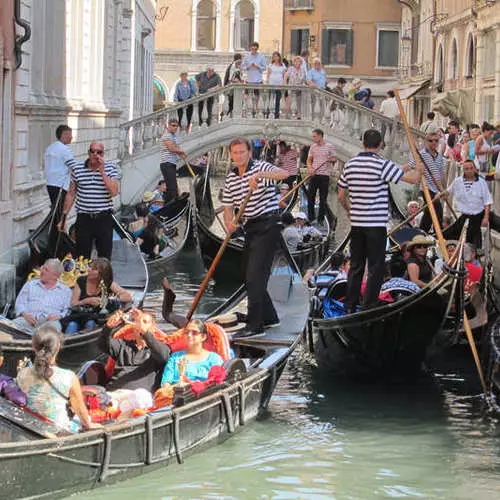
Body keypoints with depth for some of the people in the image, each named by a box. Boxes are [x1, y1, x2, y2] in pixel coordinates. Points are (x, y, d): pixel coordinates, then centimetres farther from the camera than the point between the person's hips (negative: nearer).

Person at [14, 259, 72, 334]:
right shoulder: (30, 284, 27)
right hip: (29, 319, 2)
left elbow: (67, 310, 12)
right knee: (16, 323, -33)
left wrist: (58, 316, -10)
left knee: (54, 325, -40)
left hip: (50, 320, -2)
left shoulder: (66, 290, 20)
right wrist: (25, 314, -4)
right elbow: (20, 303, 18)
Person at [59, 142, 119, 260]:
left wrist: (102, 171, -15)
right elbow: (71, 194, 11)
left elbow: (114, 192, -12)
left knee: (105, 256, 3)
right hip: (84, 218, 1)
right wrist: (63, 218, 10)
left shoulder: (110, 168, 0)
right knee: (81, 256, 2)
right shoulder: (77, 168, 4)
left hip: (104, 219, -1)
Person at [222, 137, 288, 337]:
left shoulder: (261, 167, -9)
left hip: (267, 225, -8)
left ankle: (255, 326, -13)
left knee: (255, 275, -13)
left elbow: (284, 174, -29)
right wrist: (229, 223, -11)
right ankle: (269, 317, 28)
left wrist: (259, 175, -43)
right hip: (250, 228, 8)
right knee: (249, 276, 13)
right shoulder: (231, 178, 11)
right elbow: (228, 206, 10)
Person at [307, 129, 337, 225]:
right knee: (310, 196, 3)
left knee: (323, 198, 1)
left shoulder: (330, 147, -1)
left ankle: (320, 219, 7)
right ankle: (311, 218, 14)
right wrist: (310, 168, -5)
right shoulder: (313, 147, 11)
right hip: (314, 175, 4)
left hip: (324, 175, -4)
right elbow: (309, 160, 14)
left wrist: (332, 159, -20)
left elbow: (335, 159, 4)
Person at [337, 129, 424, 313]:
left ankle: (350, 306, 16)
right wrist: (418, 169, 8)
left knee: (356, 265, 13)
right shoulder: (382, 165, -14)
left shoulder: (350, 164, 5)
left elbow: (341, 196, 13)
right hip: (376, 224, -6)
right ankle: (368, 308, 0)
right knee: (376, 268, 1)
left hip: (356, 223, 6)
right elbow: (413, 179, -14)